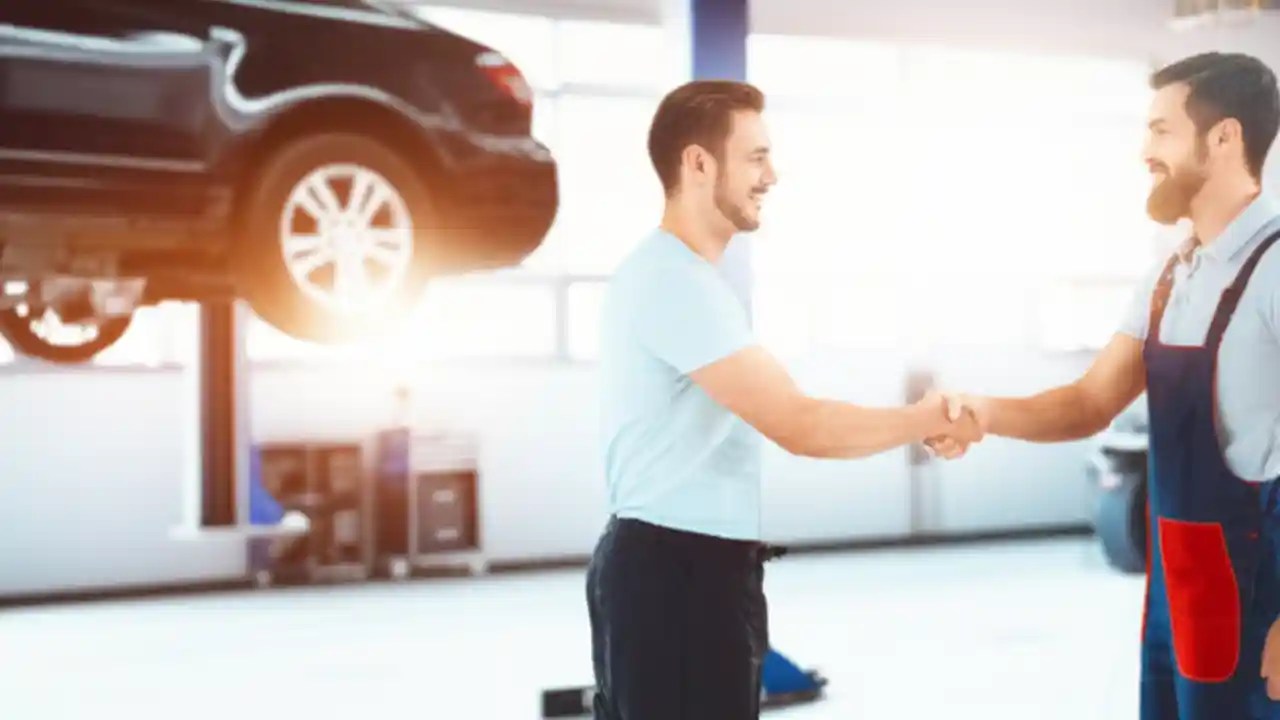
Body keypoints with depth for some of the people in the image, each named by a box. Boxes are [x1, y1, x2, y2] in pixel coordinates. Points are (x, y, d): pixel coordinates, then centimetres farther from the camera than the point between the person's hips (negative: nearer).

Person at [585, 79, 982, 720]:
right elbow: (800, 426, -21)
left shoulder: (673, 273, 17)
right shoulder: (677, 281, -19)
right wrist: (928, 420, -9)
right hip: (676, 569, -11)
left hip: (679, 562, 11)